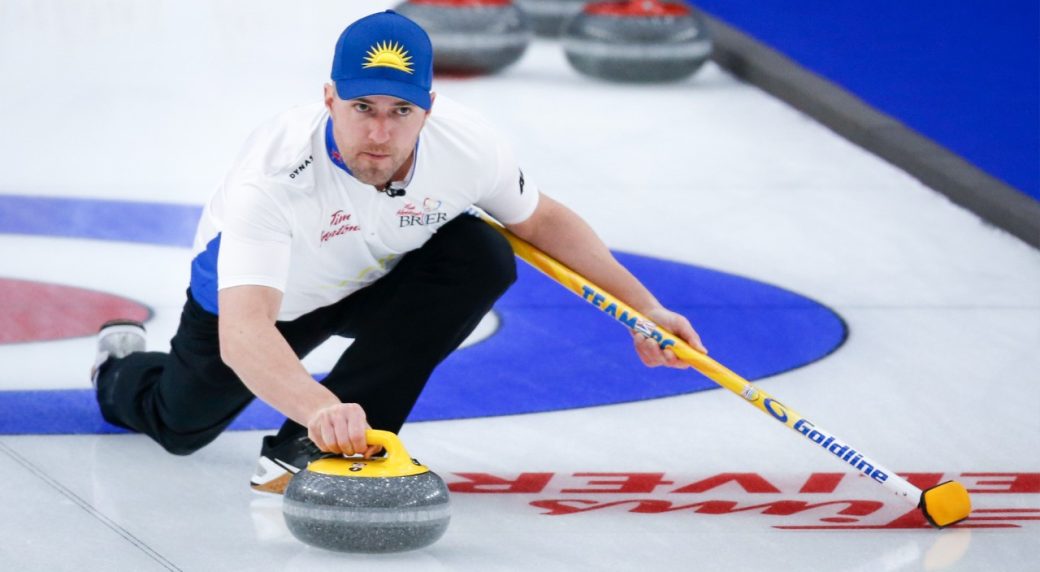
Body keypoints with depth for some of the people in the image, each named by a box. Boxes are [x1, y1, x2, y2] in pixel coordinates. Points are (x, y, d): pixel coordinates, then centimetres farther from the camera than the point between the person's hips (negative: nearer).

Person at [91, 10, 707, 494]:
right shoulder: (275, 174, -45)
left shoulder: (465, 144, -32)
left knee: (484, 258, -26)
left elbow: (542, 219, -8)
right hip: (257, 290, -2)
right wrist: (320, 405, -74)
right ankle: (124, 364, 54)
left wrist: (643, 308, -10)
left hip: (373, 283, 3)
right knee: (180, 426, 15)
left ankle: (306, 448, -22)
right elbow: (241, 335, -56)